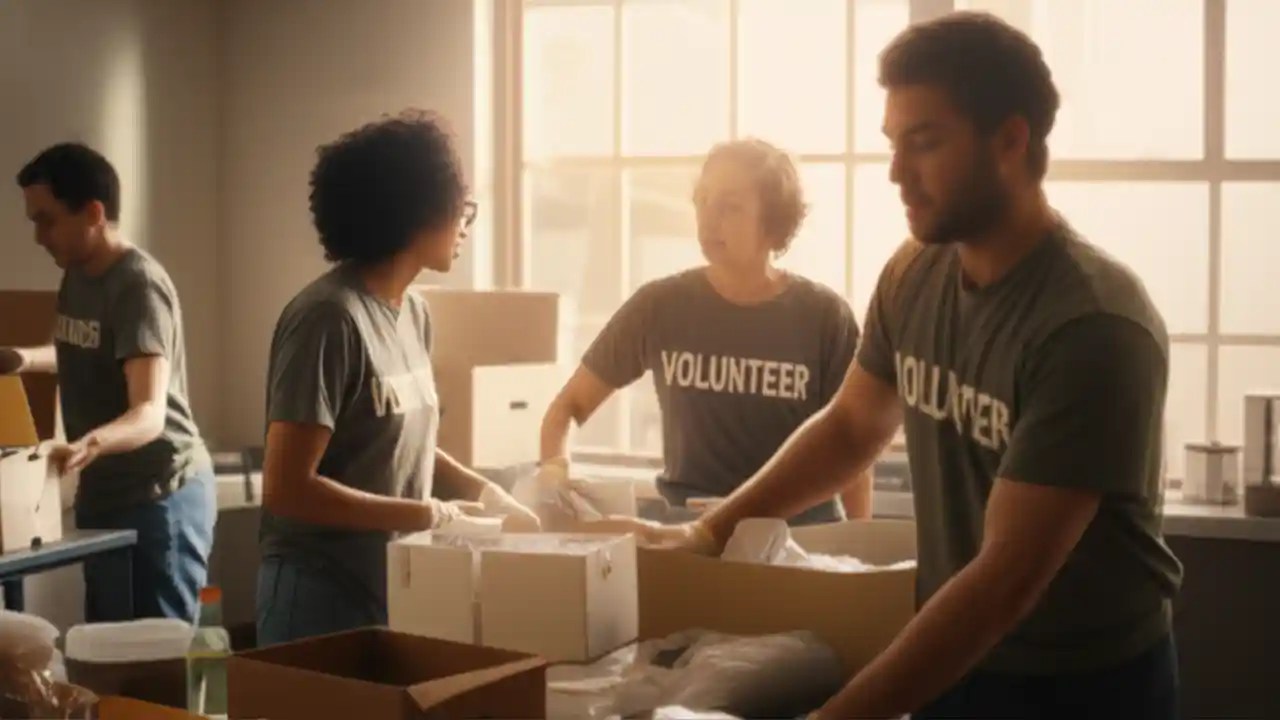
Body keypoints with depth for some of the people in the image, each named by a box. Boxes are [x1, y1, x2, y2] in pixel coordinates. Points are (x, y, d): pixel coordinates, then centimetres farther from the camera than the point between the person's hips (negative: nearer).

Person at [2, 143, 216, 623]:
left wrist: (90, 444, -49)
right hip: (102, 492, 9)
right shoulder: (76, 276, 6)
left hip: (160, 495, -9)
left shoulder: (139, 285, -20)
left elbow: (150, 414, -30)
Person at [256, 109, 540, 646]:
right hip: (322, 592, -8)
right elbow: (287, 489, -22)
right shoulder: (329, 317, -19)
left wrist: (486, 495, 3)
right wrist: (429, 515, -18)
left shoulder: (413, 311, 6)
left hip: (397, 581, 8)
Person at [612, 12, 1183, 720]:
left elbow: (1009, 576, -27)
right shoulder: (914, 273, -5)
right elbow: (853, 422, 12)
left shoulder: (1094, 325, -25)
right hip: (952, 661, 6)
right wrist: (709, 531, 4)